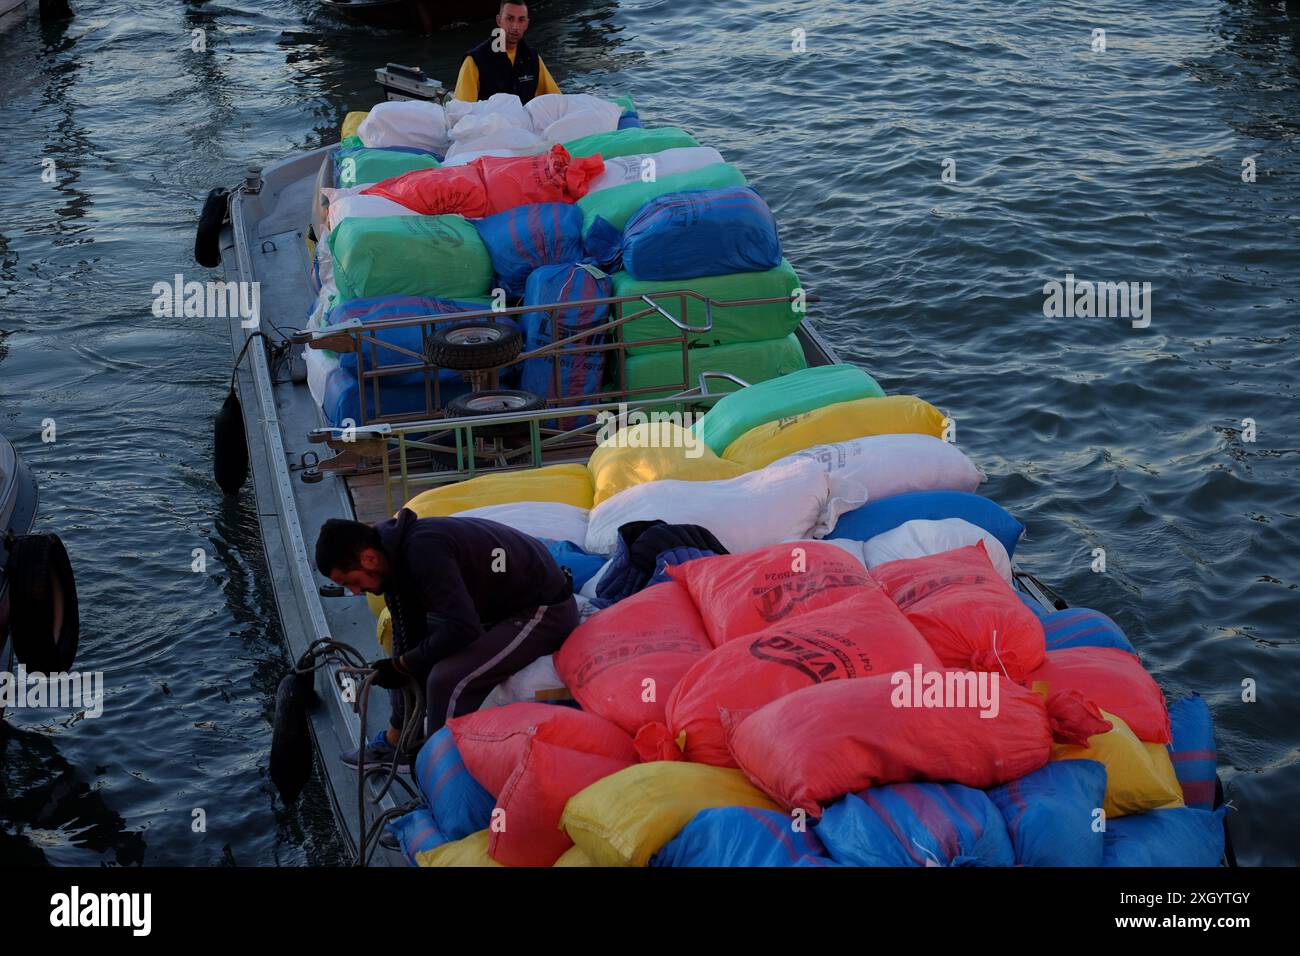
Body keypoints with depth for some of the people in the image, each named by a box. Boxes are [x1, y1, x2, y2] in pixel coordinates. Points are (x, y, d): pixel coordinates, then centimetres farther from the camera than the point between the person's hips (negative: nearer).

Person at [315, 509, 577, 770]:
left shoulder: (423, 550, -29)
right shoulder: (394, 553, -1)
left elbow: (462, 629, -32)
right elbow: (408, 636, 4)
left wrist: (401, 665, -17)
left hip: (545, 611, -10)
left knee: (447, 680, -25)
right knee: (408, 638, 16)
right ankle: (397, 739, 27)